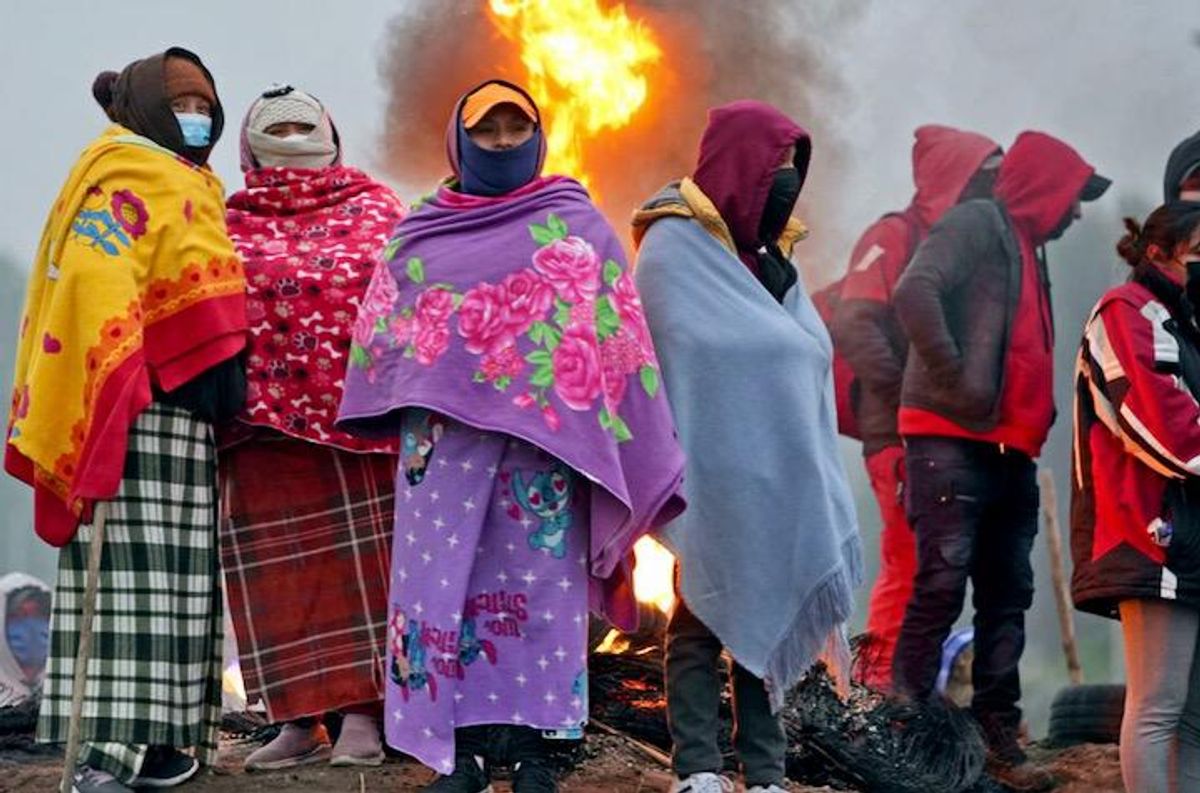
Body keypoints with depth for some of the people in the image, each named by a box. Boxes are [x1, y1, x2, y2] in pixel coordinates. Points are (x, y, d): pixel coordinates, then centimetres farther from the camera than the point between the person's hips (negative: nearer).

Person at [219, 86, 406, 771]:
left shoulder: (374, 209, 13)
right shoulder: (232, 225, 15)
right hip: (267, 415, 1)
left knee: (364, 558, -4)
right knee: (281, 568, -1)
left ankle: (361, 716, -2)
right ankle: (300, 720, 4)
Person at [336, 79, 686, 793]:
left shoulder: (579, 224, 10)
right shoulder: (421, 230, 14)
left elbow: (618, 333, 6)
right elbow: (382, 330, 15)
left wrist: (635, 447, -1)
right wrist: (410, 398, -1)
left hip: (547, 434, -1)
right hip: (445, 433, 1)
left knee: (539, 585, -3)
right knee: (444, 582, -4)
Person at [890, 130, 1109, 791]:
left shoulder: (1027, 249, 23)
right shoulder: (977, 224, -5)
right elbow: (915, 292, -22)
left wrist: (1038, 418, 12)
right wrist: (955, 383, -22)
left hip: (1011, 452, 9)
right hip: (952, 441, -9)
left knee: (1007, 598, 8)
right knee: (941, 586, -12)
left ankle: (998, 739, 12)